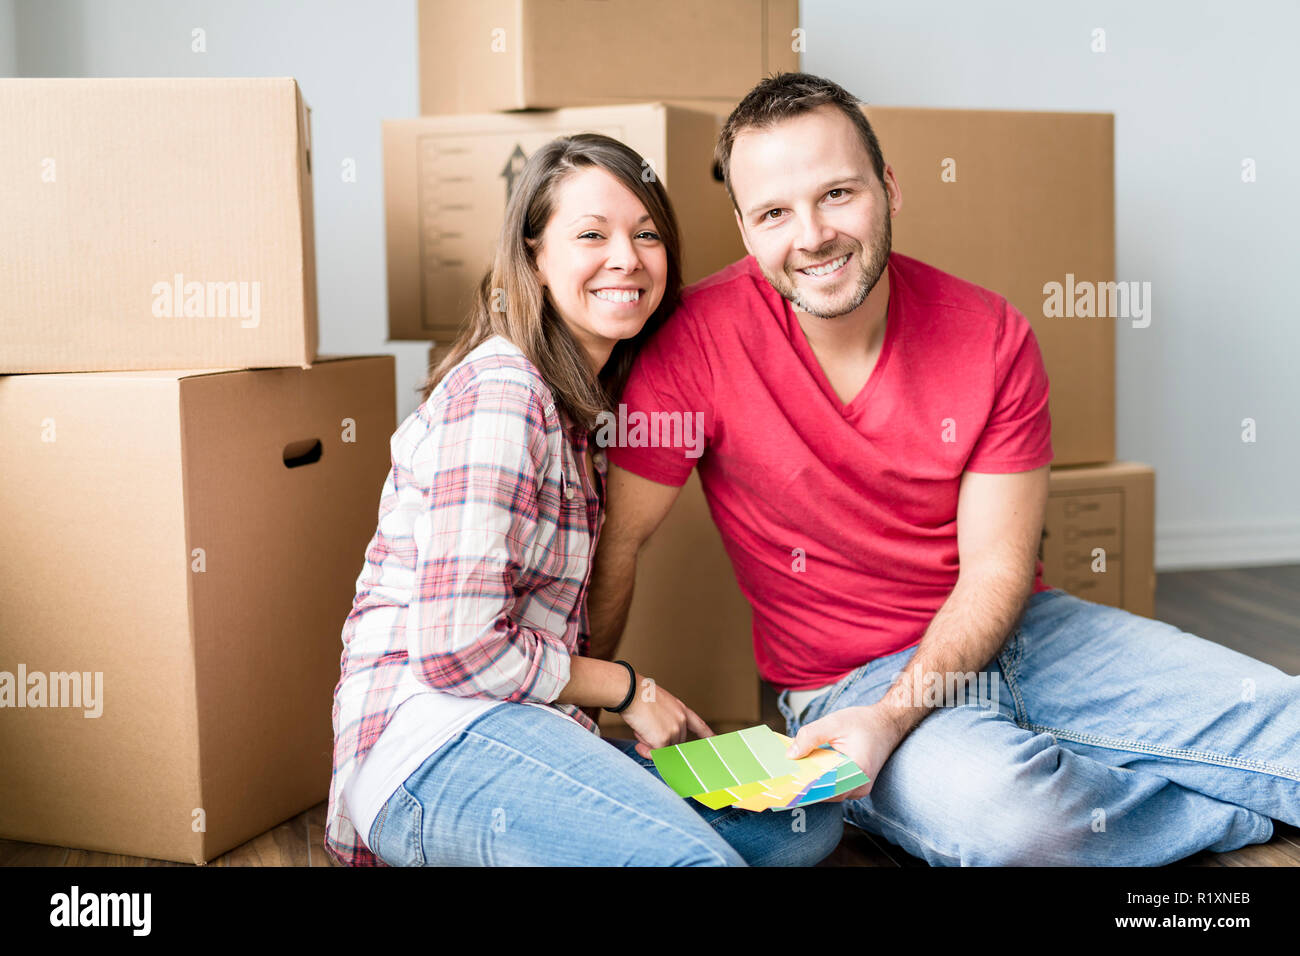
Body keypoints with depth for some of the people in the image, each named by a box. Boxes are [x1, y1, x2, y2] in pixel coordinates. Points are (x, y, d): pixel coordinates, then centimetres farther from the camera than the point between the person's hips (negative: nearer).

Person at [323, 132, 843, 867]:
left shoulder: (584, 399, 16)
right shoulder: (499, 392, -13)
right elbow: (456, 649, -18)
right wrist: (627, 689, -5)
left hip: (529, 735, 10)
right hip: (434, 739, -10)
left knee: (811, 819, 0)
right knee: (696, 857, -31)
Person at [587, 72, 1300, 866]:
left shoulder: (992, 337, -9)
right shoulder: (705, 339, -17)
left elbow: (997, 571, -8)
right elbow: (618, 539, -7)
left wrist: (892, 715, -22)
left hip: (1014, 629, 3)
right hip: (844, 677, -2)